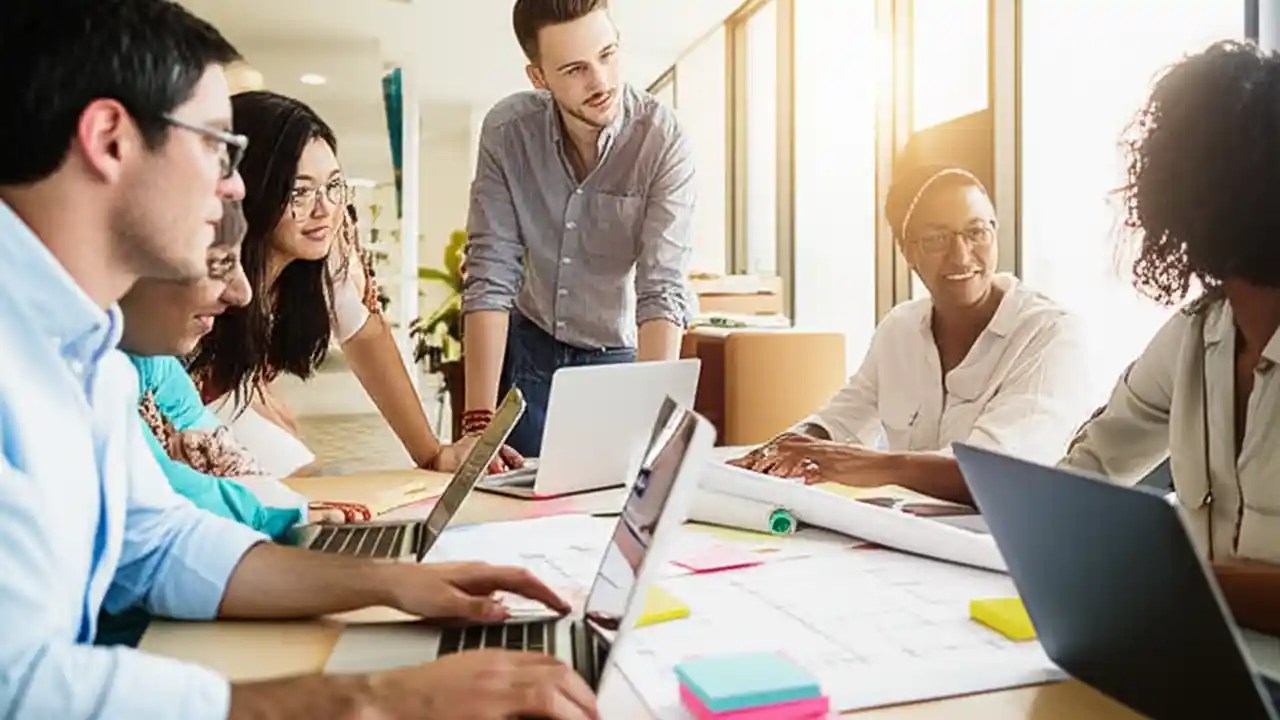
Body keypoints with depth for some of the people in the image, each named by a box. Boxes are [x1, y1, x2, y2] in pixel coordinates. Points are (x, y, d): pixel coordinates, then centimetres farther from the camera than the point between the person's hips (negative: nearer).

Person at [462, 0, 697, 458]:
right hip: (528, 351, 2)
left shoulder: (662, 140, -22)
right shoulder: (506, 131, -15)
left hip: (620, 359, -1)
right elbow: (491, 274, -19)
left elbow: (662, 290, -27)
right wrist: (478, 421, -27)